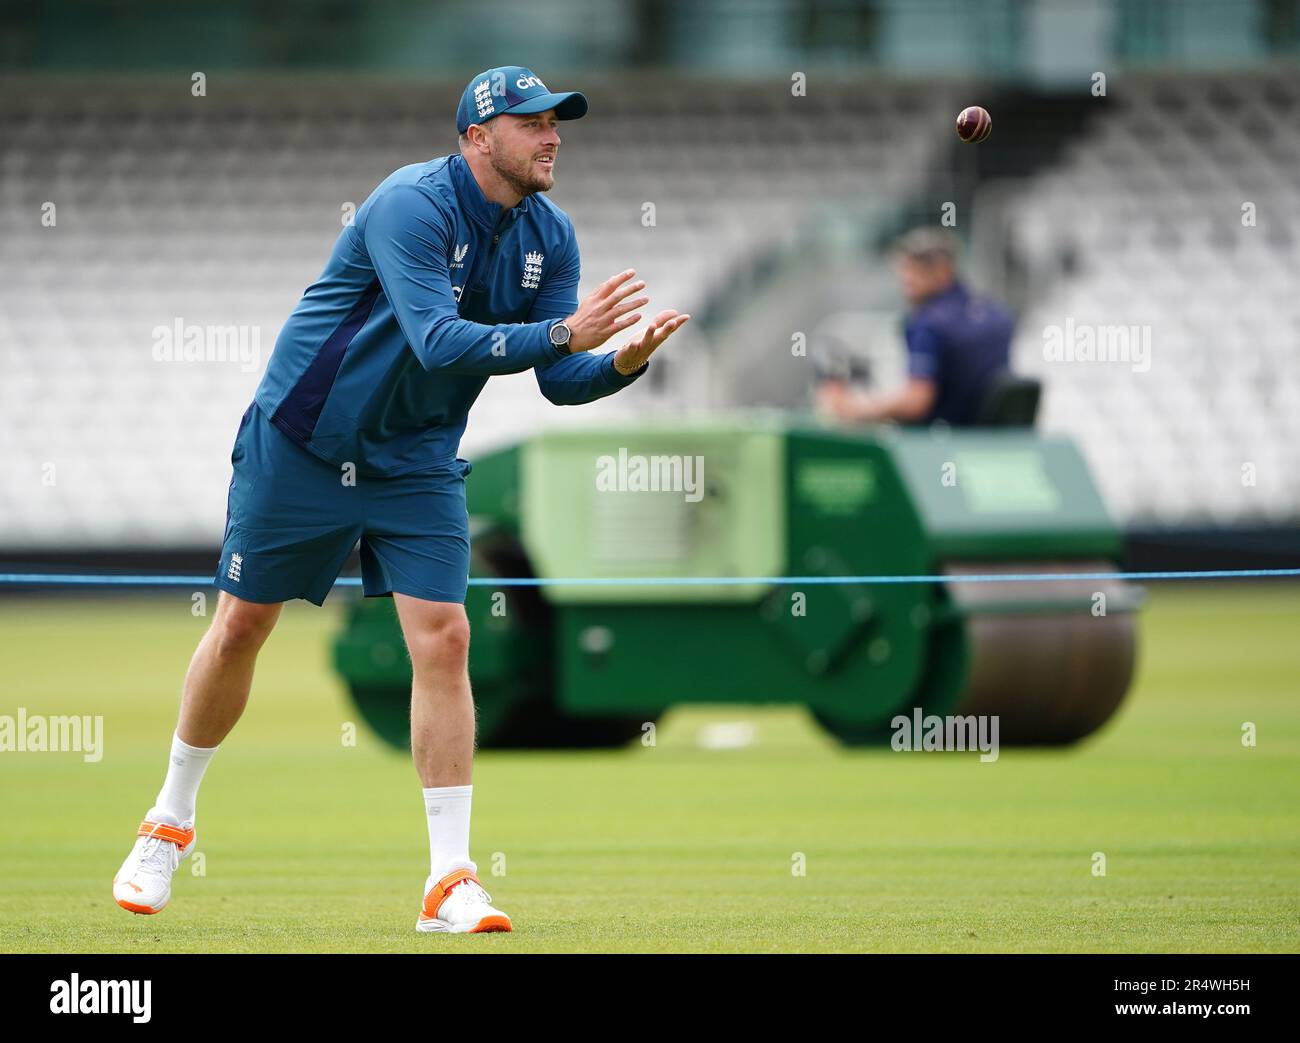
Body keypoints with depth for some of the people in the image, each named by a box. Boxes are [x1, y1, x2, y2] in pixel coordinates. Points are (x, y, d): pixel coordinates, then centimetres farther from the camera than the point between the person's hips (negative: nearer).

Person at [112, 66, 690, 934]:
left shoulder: (550, 237, -4)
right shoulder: (412, 206, -24)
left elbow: (560, 378, -5)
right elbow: (437, 340, -36)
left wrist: (624, 362, -26)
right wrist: (564, 333, -45)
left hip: (417, 463, 4)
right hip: (301, 441, -4)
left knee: (444, 637, -10)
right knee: (241, 627, 5)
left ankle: (451, 881, -9)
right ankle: (171, 823, 26)